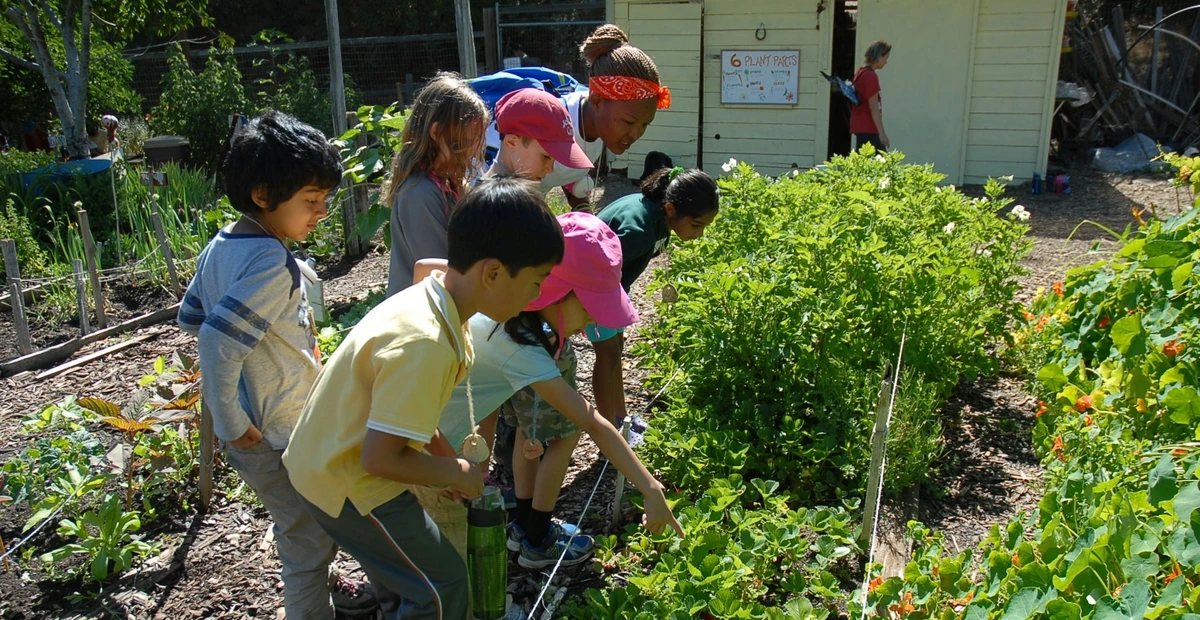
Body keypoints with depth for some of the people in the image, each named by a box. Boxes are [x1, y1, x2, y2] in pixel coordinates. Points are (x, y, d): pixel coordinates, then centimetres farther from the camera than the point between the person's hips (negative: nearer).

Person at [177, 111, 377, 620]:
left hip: (255, 427, 10)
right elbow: (216, 340, -32)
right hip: (279, 436, -10)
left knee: (303, 530, 29)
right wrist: (232, 425, -23)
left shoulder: (221, 247, 2)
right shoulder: (270, 262, -26)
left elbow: (191, 317, 13)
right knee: (310, 541, 8)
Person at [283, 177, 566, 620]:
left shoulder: (427, 299, -5)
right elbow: (380, 458, -30)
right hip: (347, 484, -9)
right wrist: (456, 473, -16)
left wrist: (445, 459, 6)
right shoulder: (424, 347, -34)